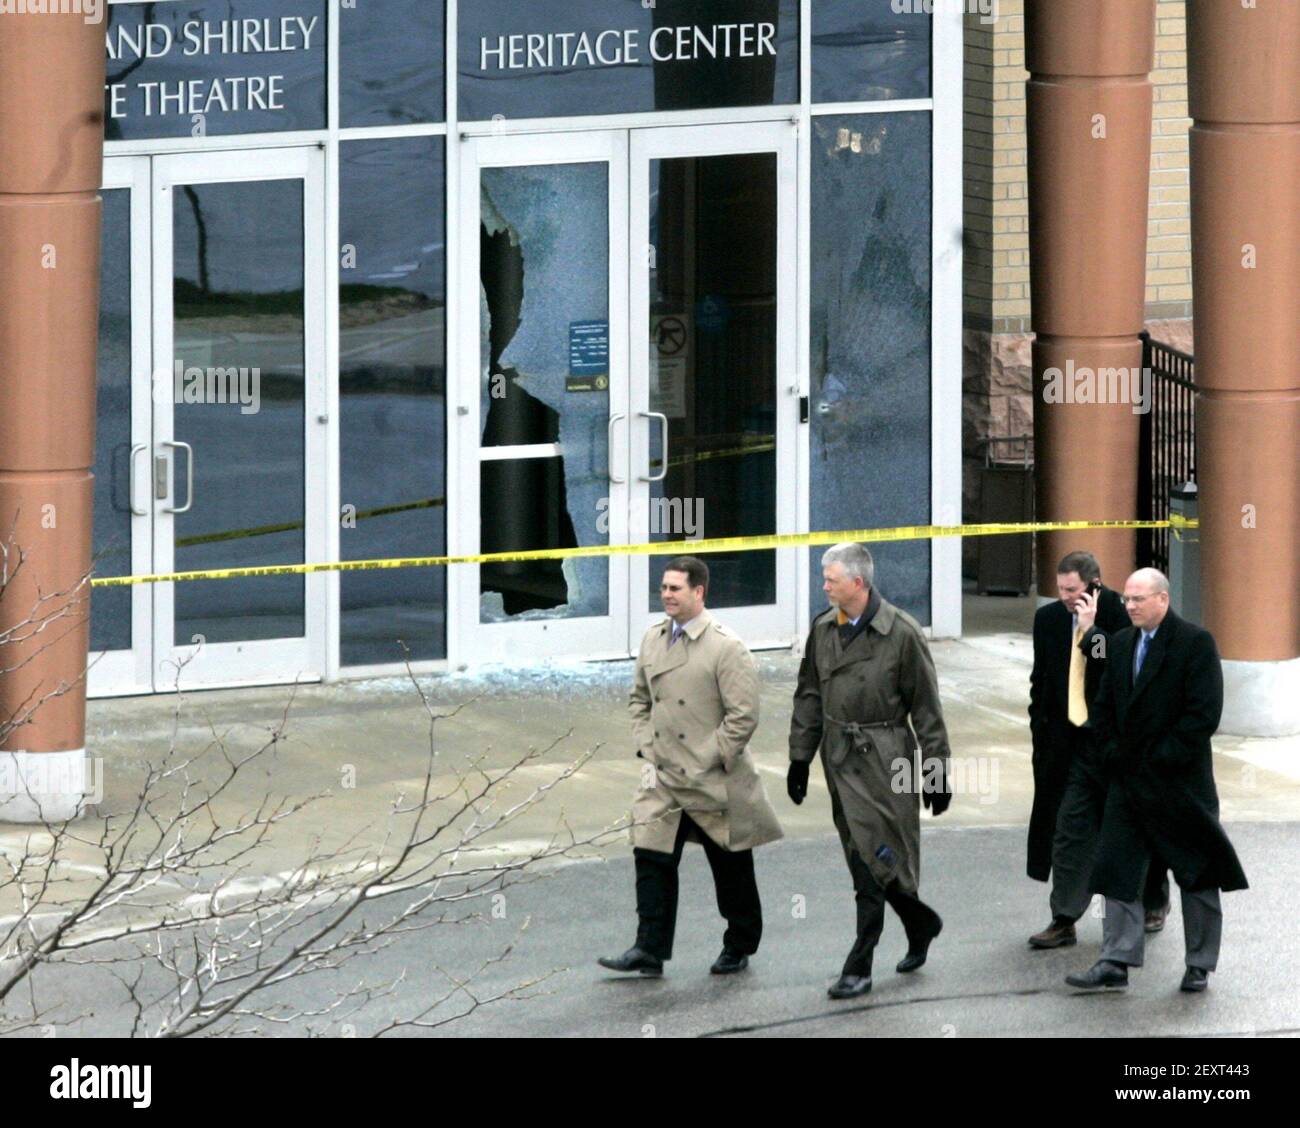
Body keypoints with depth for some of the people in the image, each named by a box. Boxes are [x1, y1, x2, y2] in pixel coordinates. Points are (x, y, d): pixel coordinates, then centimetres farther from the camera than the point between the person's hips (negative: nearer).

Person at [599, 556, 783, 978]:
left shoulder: (726, 648, -14)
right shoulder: (653, 640, 6)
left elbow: (744, 716, -15)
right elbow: (640, 700, 18)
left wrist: (708, 763, -16)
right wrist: (647, 751, 6)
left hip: (714, 783, -5)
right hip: (664, 777, 5)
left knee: (731, 870, 9)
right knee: (652, 859, -5)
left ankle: (739, 947, 24)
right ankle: (650, 950, -5)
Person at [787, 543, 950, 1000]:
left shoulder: (901, 632, -10)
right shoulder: (823, 630, 7)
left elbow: (926, 706, -6)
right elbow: (809, 697, 16)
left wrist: (935, 769, -6)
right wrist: (799, 757, 13)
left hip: (885, 759, -6)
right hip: (840, 757, 6)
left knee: (875, 861, -7)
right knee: (864, 858, 10)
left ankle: (859, 966, 0)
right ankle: (919, 923, 31)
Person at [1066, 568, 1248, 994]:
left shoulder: (1195, 643, -11)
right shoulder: (1121, 644, 10)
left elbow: (1205, 712, -17)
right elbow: (1103, 705, 15)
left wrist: (1164, 758, -17)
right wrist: (1111, 749, 0)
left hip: (1180, 782, -6)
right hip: (1128, 779, 6)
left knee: (1197, 876, 5)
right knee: (1118, 870, 1)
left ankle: (1199, 965, 16)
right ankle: (1115, 963, 4)